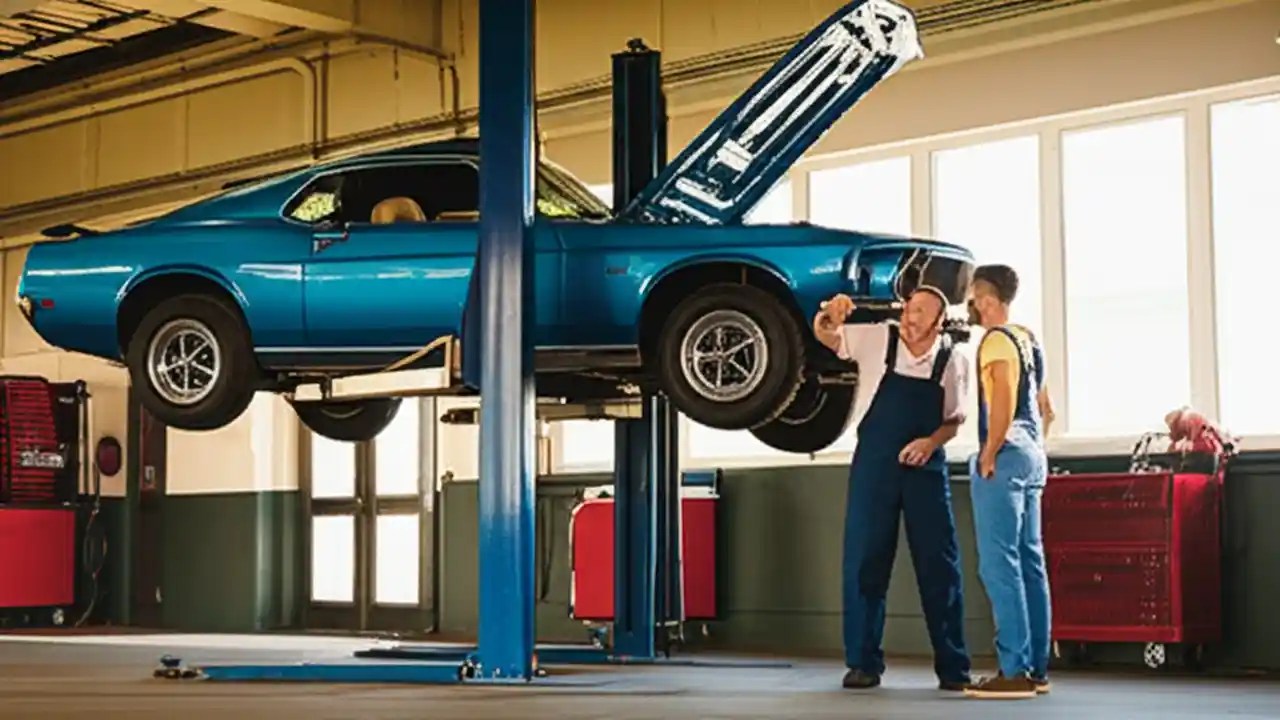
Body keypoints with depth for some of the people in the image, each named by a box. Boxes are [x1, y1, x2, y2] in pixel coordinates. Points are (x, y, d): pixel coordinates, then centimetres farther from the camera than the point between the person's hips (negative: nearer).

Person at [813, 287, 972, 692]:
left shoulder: (953, 362, -2)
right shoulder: (877, 339, -4)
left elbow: (954, 419, 7)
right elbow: (826, 336, 3)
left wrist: (932, 442, -13)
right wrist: (830, 316, -20)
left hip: (926, 466, 0)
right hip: (874, 465, 0)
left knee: (939, 565, 1)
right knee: (864, 562, 0)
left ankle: (953, 668, 10)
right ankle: (863, 663, 10)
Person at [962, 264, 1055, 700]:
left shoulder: (997, 340, -10)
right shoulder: (1028, 340, 18)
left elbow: (1003, 400, -23)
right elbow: (1044, 408, 23)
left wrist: (989, 454, -17)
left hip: (1005, 457, -10)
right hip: (1032, 458, 10)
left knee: (999, 564, -10)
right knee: (1029, 561, 10)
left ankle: (1014, 671, -12)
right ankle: (1037, 668, 12)